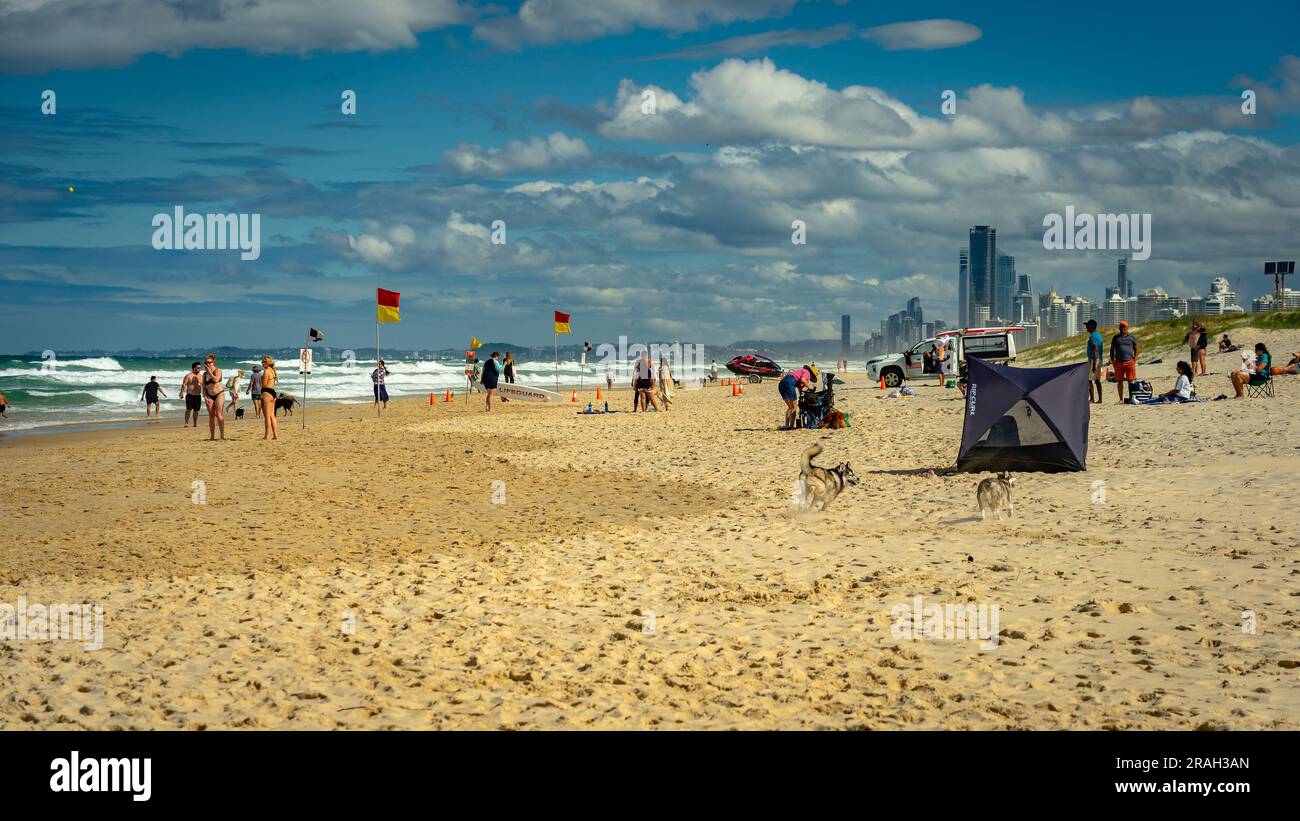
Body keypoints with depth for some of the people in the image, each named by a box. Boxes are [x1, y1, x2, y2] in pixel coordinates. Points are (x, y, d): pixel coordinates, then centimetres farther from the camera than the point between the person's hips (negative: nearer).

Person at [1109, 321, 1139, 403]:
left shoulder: (1132, 337, 9)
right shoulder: (1115, 337, 13)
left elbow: (1136, 349, 13)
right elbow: (1112, 349, 16)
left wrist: (1135, 359, 0)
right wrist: (1112, 361, 7)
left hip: (1129, 361, -2)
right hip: (1118, 362, 2)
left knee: (1131, 381, -5)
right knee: (1119, 381, 2)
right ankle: (1121, 399, 7)